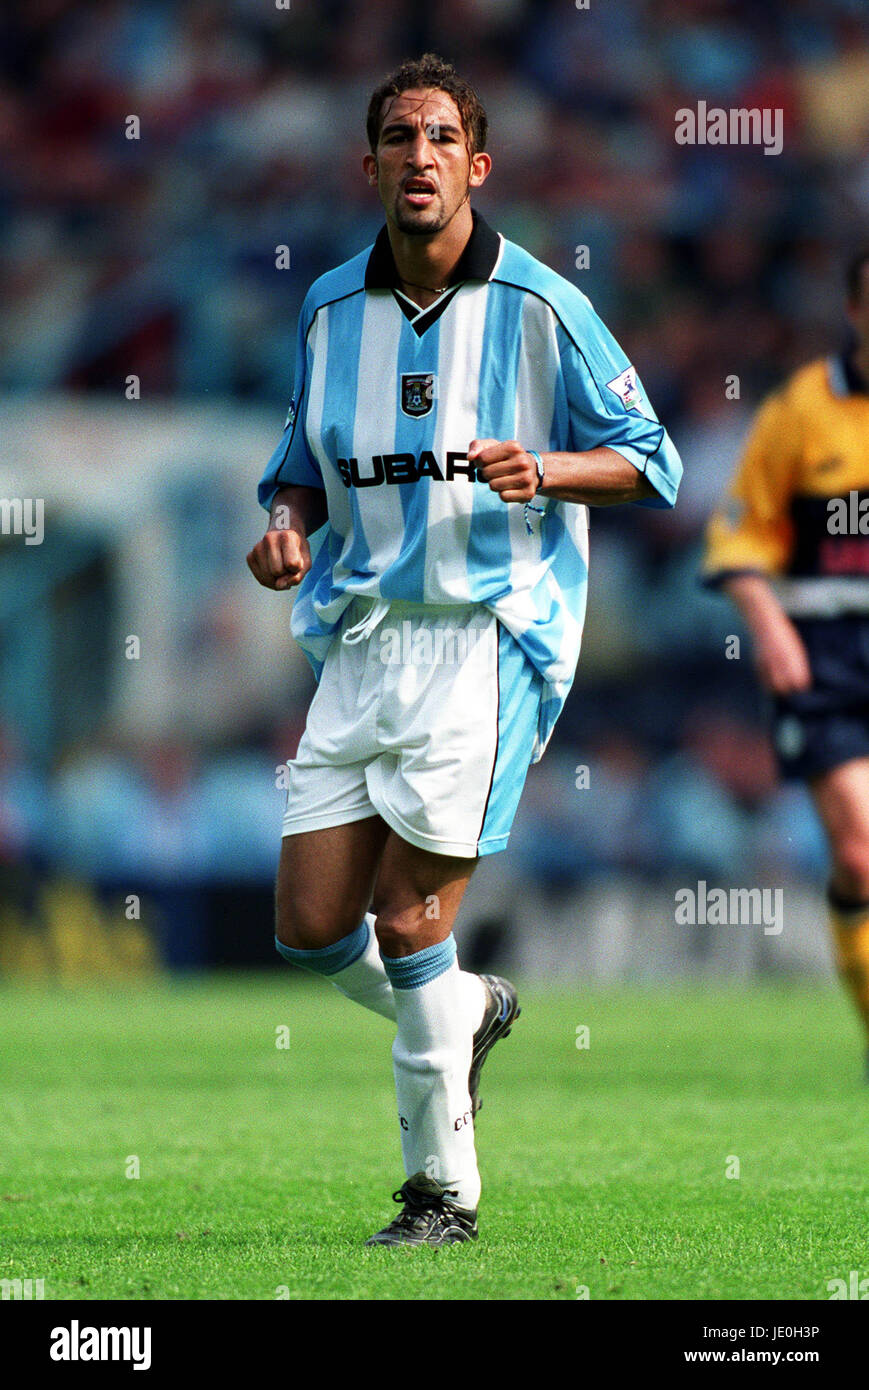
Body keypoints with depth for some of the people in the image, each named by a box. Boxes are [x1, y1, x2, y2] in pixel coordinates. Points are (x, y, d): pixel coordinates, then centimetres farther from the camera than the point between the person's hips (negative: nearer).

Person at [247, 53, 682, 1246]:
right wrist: (288, 527, -2)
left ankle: (444, 1189, 5)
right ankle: (468, 1013, 32)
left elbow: (647, 460, -1)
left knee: (407, 916, -10)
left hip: (490, 637, -5)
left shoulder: (538, 306, -6)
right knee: (312, 925, 0)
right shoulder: (332, 309, 8)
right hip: (364, 641, 5)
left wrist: (544, 469, -20)